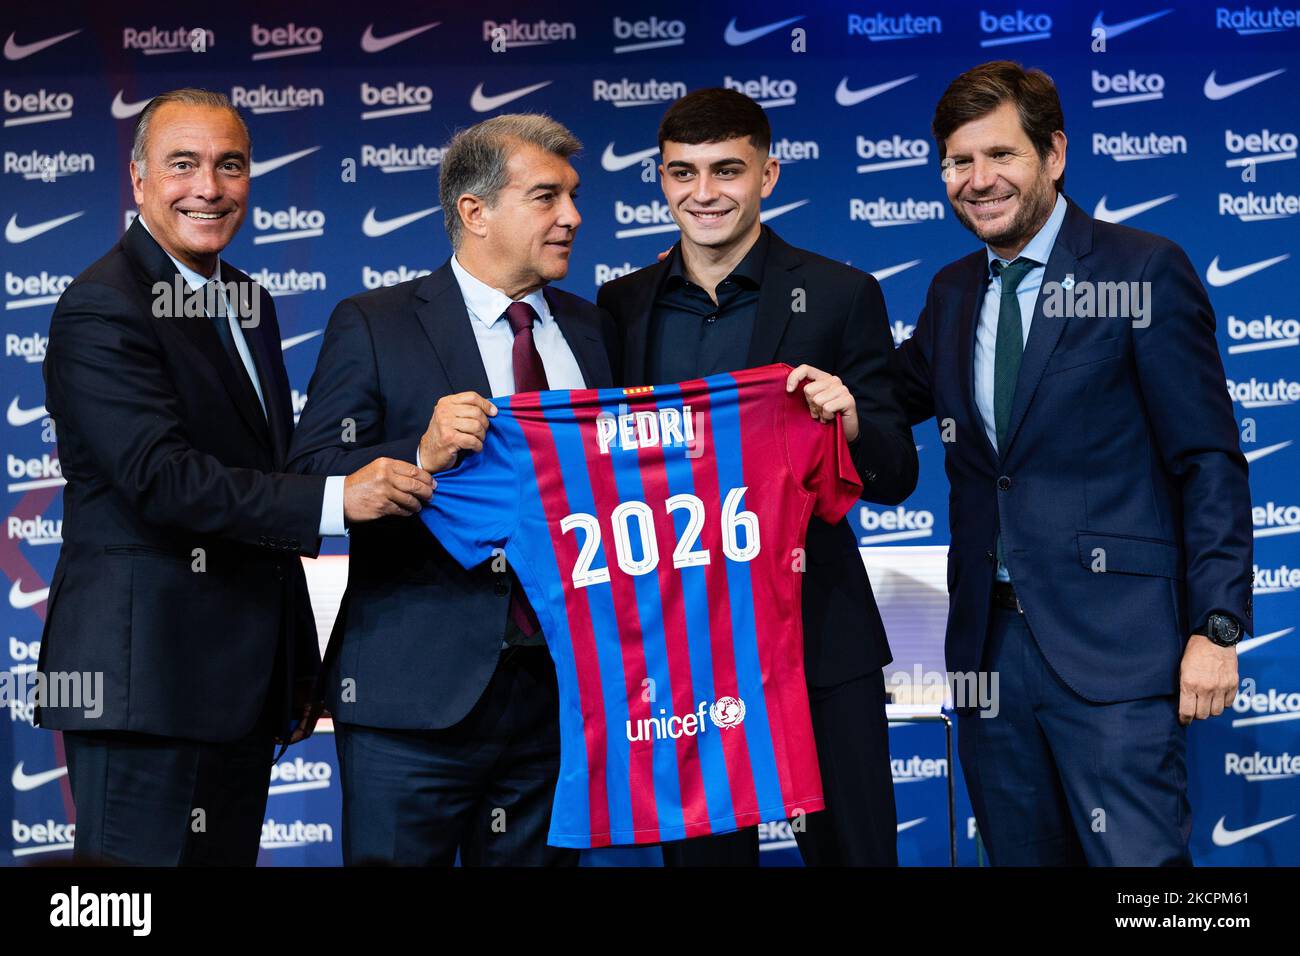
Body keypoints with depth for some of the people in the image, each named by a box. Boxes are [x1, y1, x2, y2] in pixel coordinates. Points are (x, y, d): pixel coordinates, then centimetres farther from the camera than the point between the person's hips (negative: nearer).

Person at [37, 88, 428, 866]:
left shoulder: (247, 301, 16)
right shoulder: (101, 311, -11)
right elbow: (161, 477, -23)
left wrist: (300, 663, 20)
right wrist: (335, 501, -28)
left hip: (243, 681, 8)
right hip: (147, 680, -8)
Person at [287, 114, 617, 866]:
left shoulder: (590, 329, 14)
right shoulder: (372, 325, -1)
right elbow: (309, 481, -9)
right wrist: (422, 455, -24)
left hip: (560, 685, 4)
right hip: (419, 689, -4)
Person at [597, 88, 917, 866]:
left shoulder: (839, 296, 0)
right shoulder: (621, 306, 8)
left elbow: (896, 479, -2)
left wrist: (849, 422, -22)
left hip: (818, 635, -2)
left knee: (851, 848, 3)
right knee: (701, 850, 12)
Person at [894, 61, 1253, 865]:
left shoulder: (1145, 272, -5)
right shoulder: (952, 294, 13)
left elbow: (1210, 464, -7)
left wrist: (1217, 625, -12)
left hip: (1111, 643, -6)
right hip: (989, 642, 6)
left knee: (1139, 857, -8)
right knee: (1021, 852, 13)